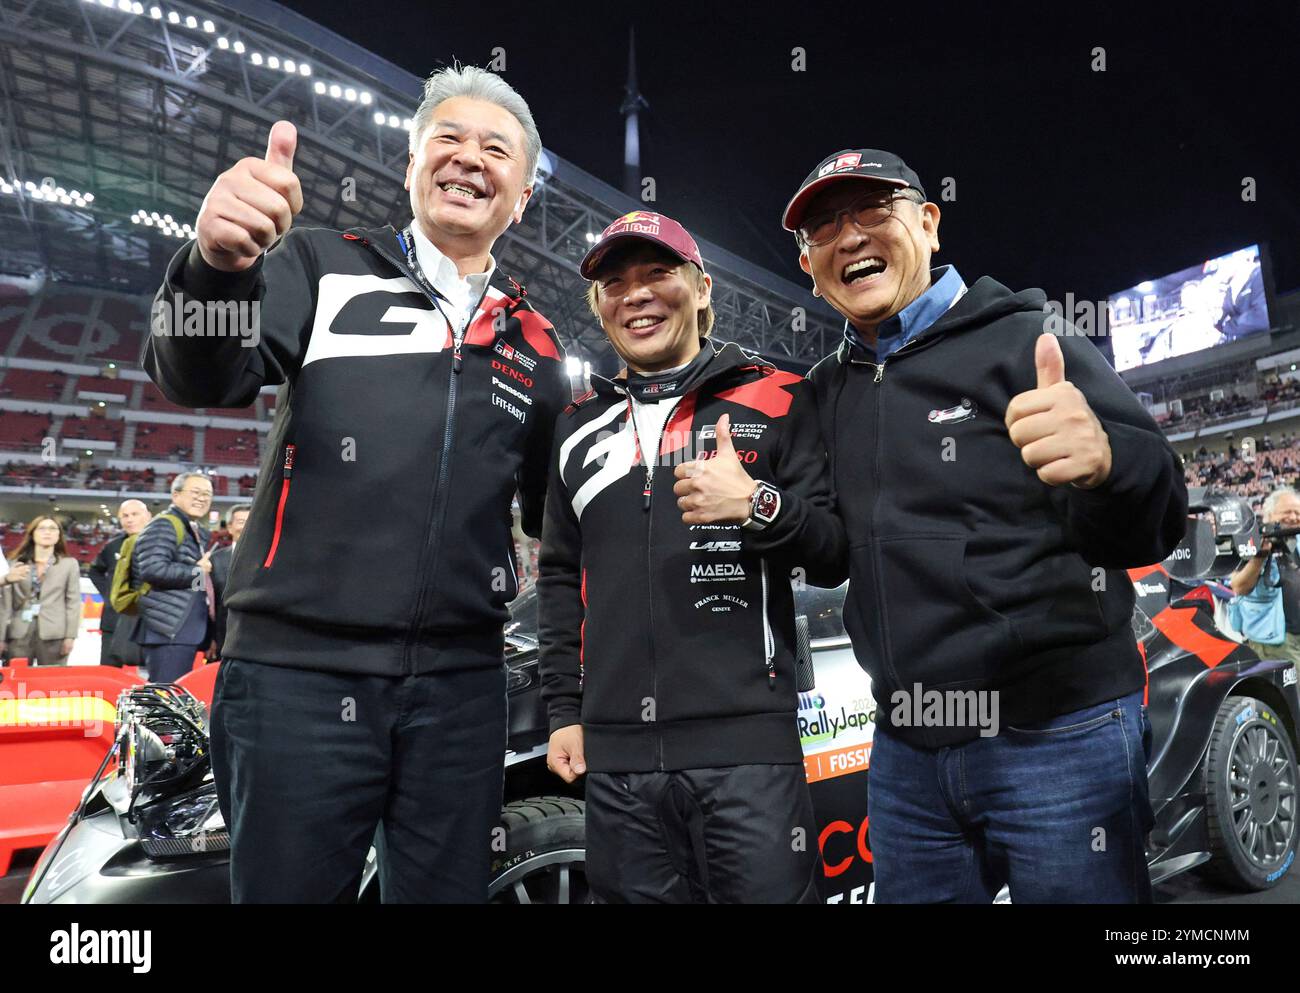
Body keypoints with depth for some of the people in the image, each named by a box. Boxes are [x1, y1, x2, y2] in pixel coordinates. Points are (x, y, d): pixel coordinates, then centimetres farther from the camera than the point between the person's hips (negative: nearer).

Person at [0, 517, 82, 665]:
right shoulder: (16, 563, 12)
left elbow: (73, 601, 3)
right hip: (19, 634, 2)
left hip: (53, 635, -2)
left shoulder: (69, 563, 9)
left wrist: (70, 635, -5)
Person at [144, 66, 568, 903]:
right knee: (286, 886, 10)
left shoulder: (534, 346, 13)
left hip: (460, 682, 3)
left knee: (446, 890, 14)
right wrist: (220, 265, -28)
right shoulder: (323, 267, 6)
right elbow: (203, 378, -11)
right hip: (299, 669, -2)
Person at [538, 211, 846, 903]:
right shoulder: (579, 424, 14)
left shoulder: (775, 399, 3)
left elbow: (835, 556, 2)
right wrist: (563, 711, 13)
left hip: (747, 744, -3)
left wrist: (761, 507, -18)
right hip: (615, 754, 4)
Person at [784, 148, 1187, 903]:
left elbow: (1156, 523, -15)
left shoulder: (1024, 342, -8)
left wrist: (1106, 463, -36)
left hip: (1060, 737, -4)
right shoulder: (828, 390, 8)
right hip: (904, 754, 5)